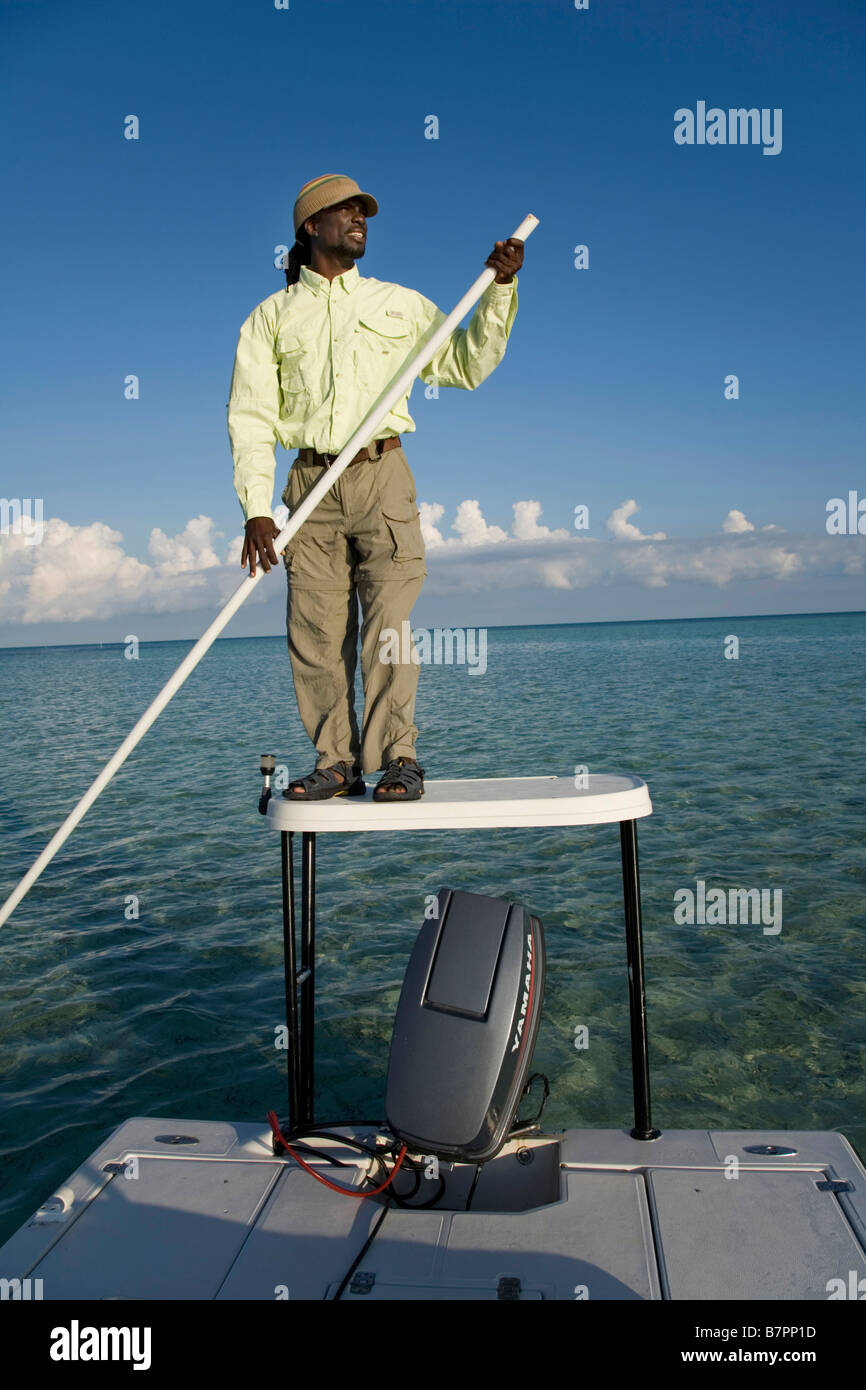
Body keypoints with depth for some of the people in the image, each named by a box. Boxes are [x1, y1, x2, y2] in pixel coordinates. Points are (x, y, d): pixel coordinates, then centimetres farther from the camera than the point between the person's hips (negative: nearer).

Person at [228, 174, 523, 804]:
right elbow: (250, 417, 5)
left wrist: (499, 289, 2)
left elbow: (468, 364, 15)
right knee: (316, 632, -2)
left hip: (382, 475, 0)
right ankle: (337, 763, 7)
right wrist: (257, 509, -7)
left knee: (389, 621, -9)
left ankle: (397, 759, -2)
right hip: (312, 484, 1)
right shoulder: (271, 317, 13)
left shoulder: (400, 304, 17)